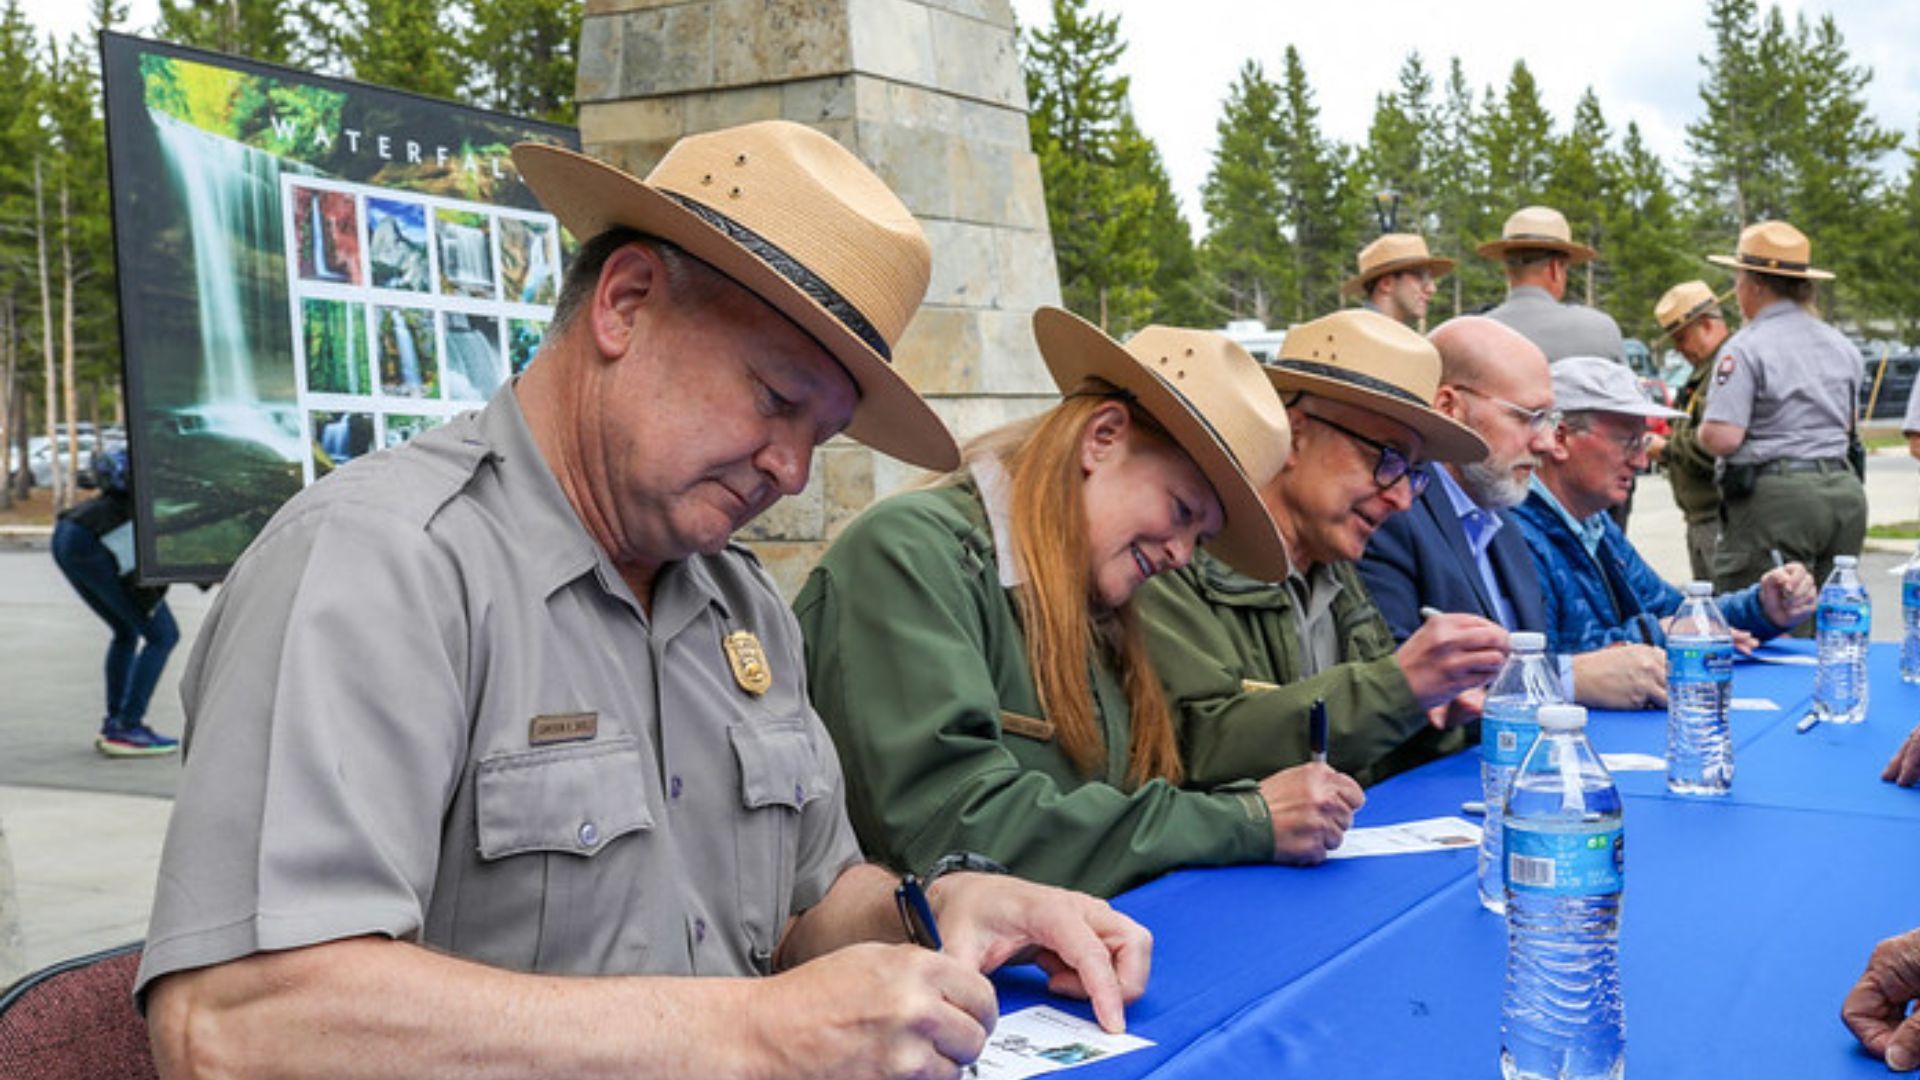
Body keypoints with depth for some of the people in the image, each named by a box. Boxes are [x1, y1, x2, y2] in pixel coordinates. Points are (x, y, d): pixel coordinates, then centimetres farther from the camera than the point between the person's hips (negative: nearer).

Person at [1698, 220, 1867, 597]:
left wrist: (1702, 428, 3)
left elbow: (1722, 438, -17)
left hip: (1775, 497, -7)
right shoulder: (1842, 345, 14)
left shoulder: (1746, 347, -10)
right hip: (1846, 493, 7)